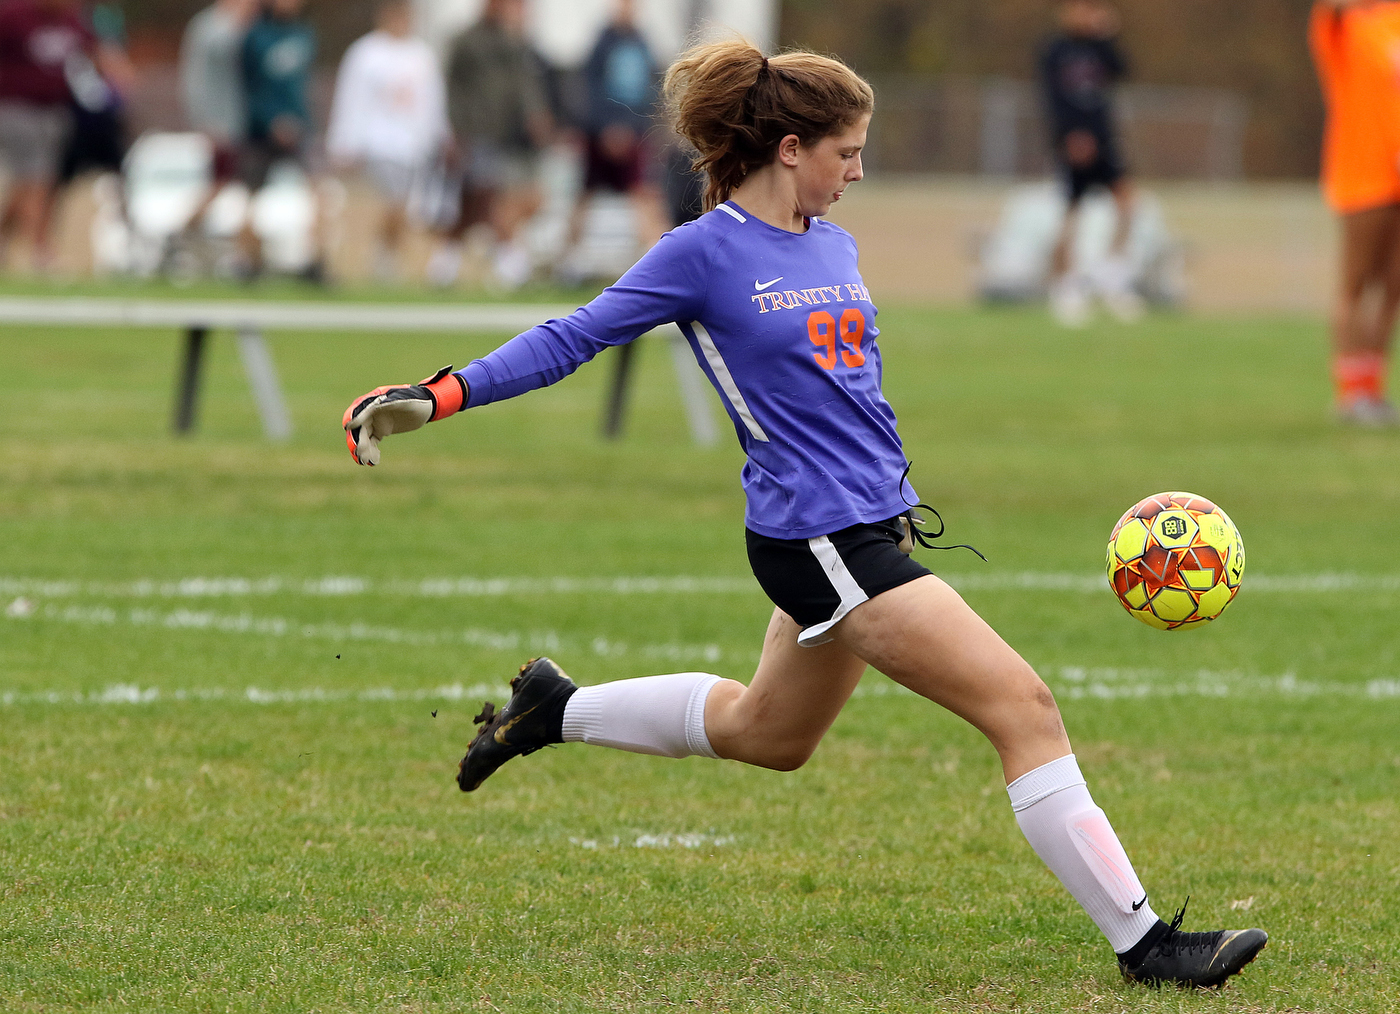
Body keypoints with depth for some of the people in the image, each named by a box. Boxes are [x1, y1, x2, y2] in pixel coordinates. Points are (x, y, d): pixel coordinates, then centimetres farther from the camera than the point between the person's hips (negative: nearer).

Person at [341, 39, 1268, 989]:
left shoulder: (836, 248, 11)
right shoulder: (705, 252, -11)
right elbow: (573, 338, -8)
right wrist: (439, 396, -15)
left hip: (870, 527, 9)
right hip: (819, 541, -9)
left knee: (767, 733, 28)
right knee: (1025, 707, -13)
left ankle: (556, 708, 43)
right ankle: (1140, 938, -10)